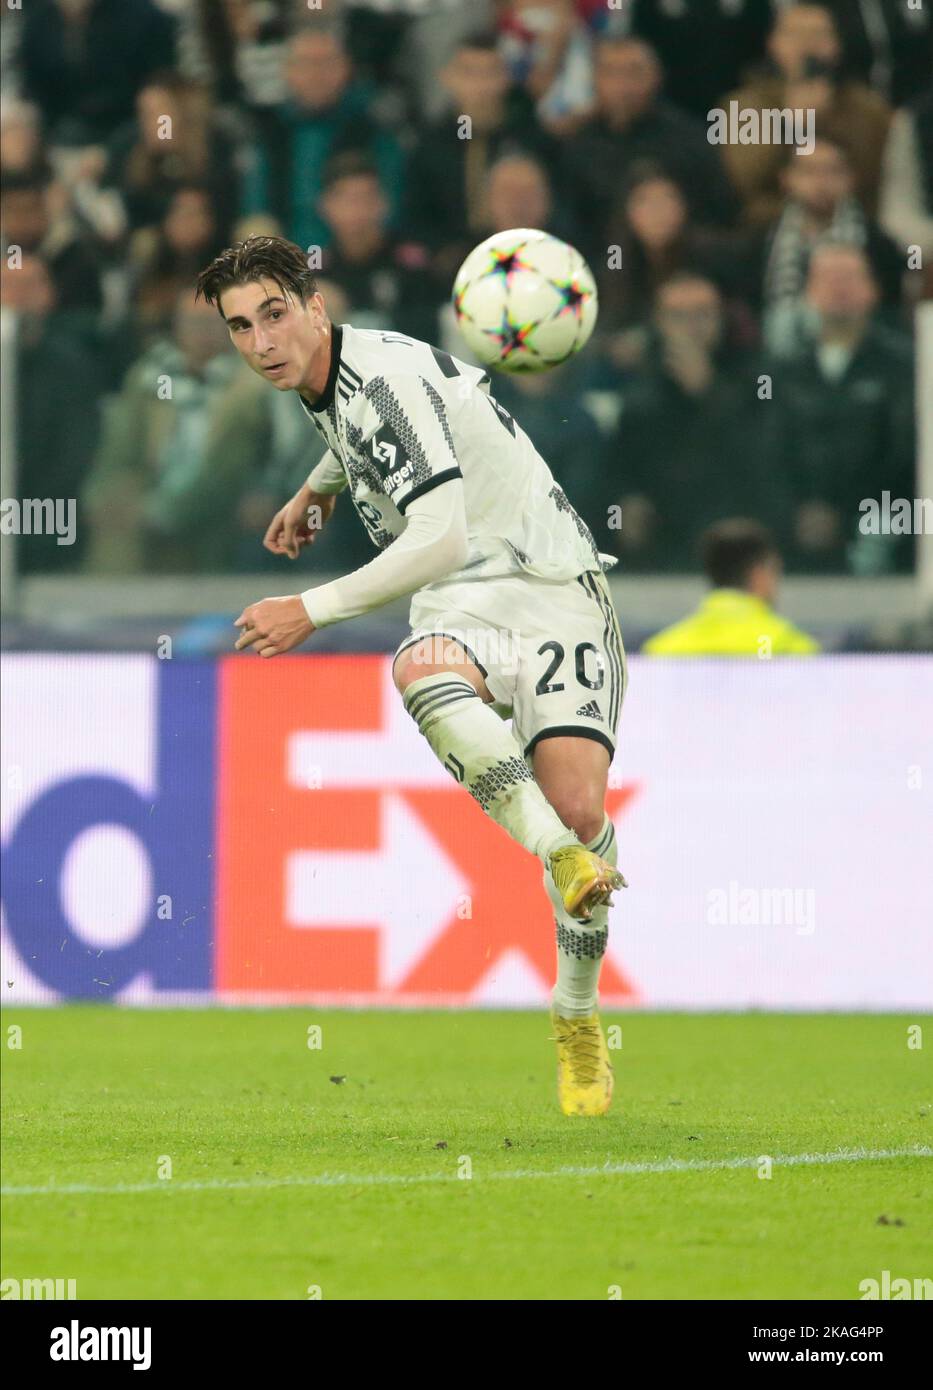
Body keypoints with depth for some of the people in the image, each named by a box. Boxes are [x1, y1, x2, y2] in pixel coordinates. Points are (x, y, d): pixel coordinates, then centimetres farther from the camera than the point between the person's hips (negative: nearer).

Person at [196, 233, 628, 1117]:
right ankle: (565, 859, -43)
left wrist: (313, 610, -22)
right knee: (419, 669, -35)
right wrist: (317, 489, 44)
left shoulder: (387, 375, -18)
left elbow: (439, 538, -26)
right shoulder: (326, 381, 9)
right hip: (460, 608, 6)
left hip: (549, 587, -6)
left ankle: (578, 1017, 3)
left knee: (576, 805, -22)